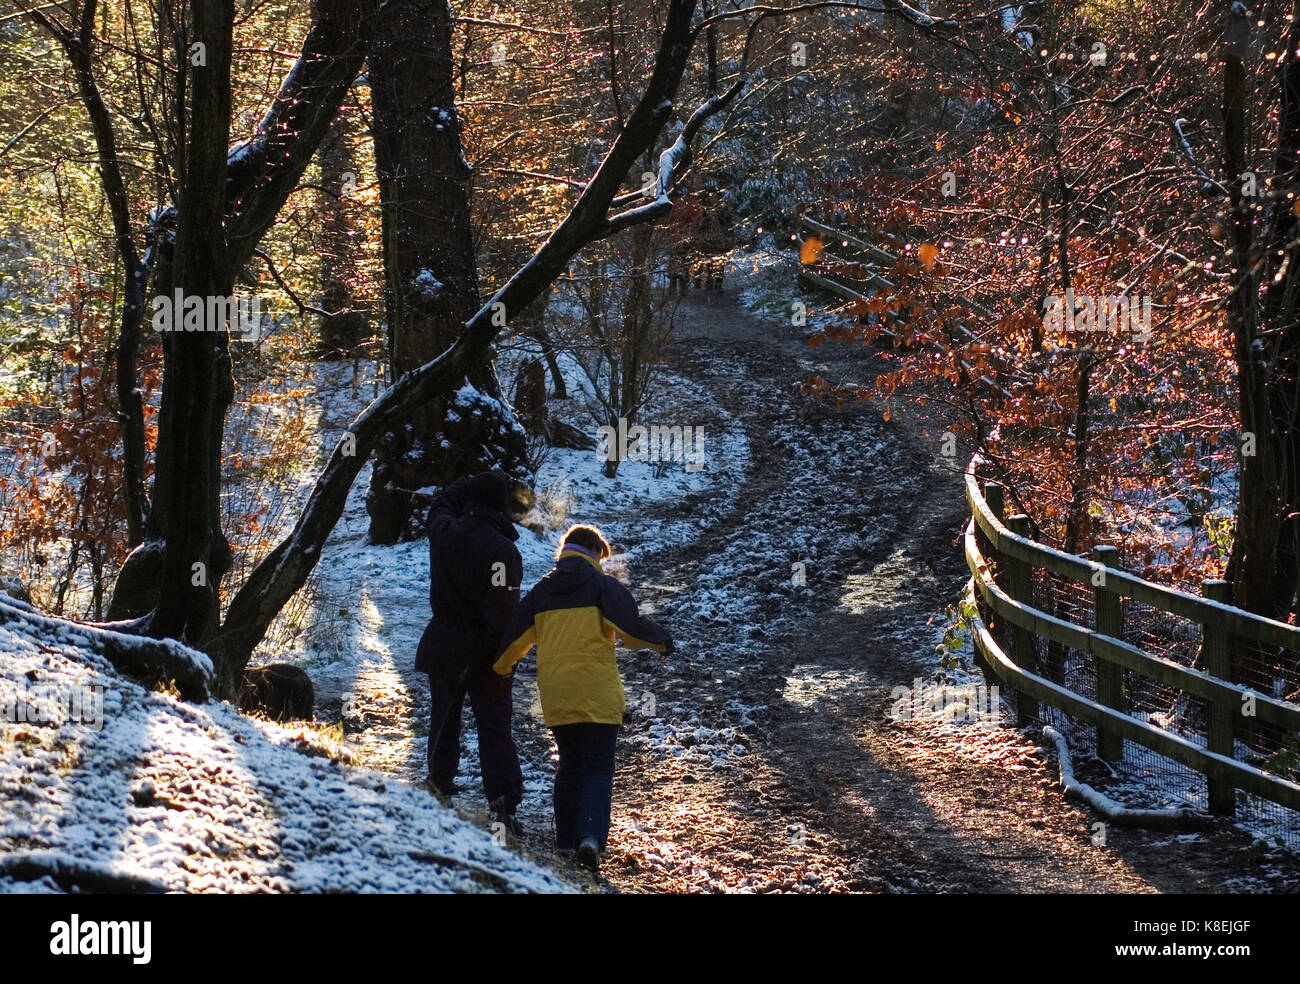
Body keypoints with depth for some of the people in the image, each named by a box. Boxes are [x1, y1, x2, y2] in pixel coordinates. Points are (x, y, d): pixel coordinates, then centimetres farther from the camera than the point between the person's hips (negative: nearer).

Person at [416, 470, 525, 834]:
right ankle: (504, 801, -8)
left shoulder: (444, 532, -5)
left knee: (445, 716, 23)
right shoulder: (502, 550, -21)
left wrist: (470, 485, 31)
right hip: (484, 654, -4)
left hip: (443, 649, 4)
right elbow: (504, 612, -23)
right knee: (495, 727, 0)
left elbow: (441, 504, 21)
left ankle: (441, 780, 35)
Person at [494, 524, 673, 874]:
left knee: (570, 765, 18)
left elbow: (516, 635, 13)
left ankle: (566, 838, 18)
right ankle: (591, 835, -21)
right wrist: (660, 639, 6)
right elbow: (631, 628, -13)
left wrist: (502, 667, 31)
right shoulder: (602, 585, -6)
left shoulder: (541, 590, 8)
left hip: (556, 696, 4)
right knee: (598, 768, -1)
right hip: (597, 694, -4)